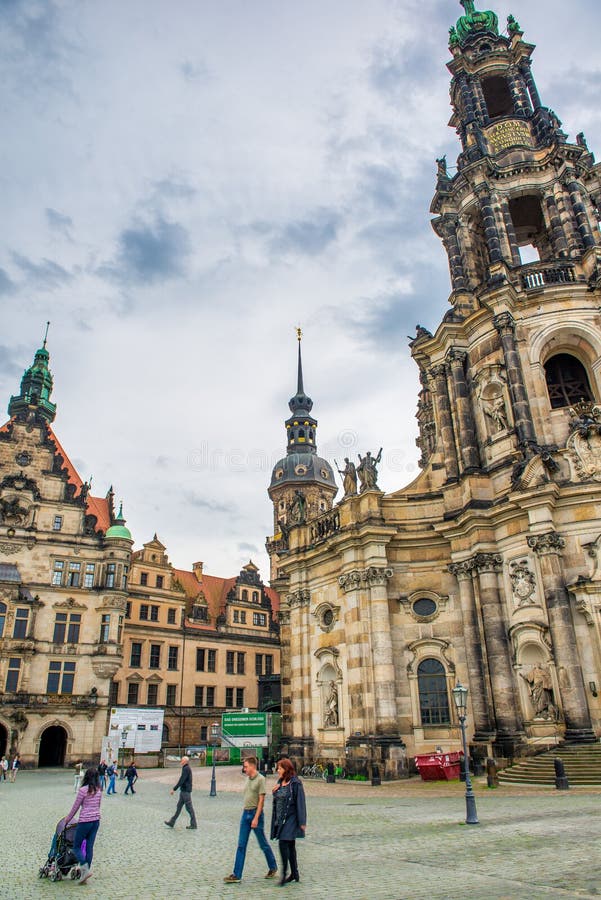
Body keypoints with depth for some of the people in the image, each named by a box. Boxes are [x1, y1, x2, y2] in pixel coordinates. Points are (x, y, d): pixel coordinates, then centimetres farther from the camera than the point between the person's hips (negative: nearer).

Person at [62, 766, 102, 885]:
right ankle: (84, 875, 15)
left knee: (76, 846, 9)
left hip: (85, 821, -6)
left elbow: (75, 808, -6)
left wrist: (66, 821, 7)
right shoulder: (99, 790, 4)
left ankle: (85, 869, -7)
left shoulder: (83, 790, -13)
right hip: (96, 820, 6)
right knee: (89, 847, 12)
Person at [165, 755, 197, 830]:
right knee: (179, 806, 14)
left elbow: (181, 780, -22)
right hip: (183, 791, 10)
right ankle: (172, 822, 20)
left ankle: (193, 825, 4)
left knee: (189, 808, -3)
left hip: (186, 791, -10)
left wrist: (174, 789, -19)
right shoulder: (187, 769, 14)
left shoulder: (186, 769, -17)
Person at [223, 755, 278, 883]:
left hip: (255, 813, -7)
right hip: (245, 813, 7)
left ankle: (273, 867, 27)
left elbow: (261, 800, -17)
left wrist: (256, 818, -20)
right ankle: (237, 875, 8)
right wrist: (245, 813, 15)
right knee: (241, 845, 4)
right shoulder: (248, 779, 9)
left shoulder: (261, 779, -14)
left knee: (263, 844, 8)